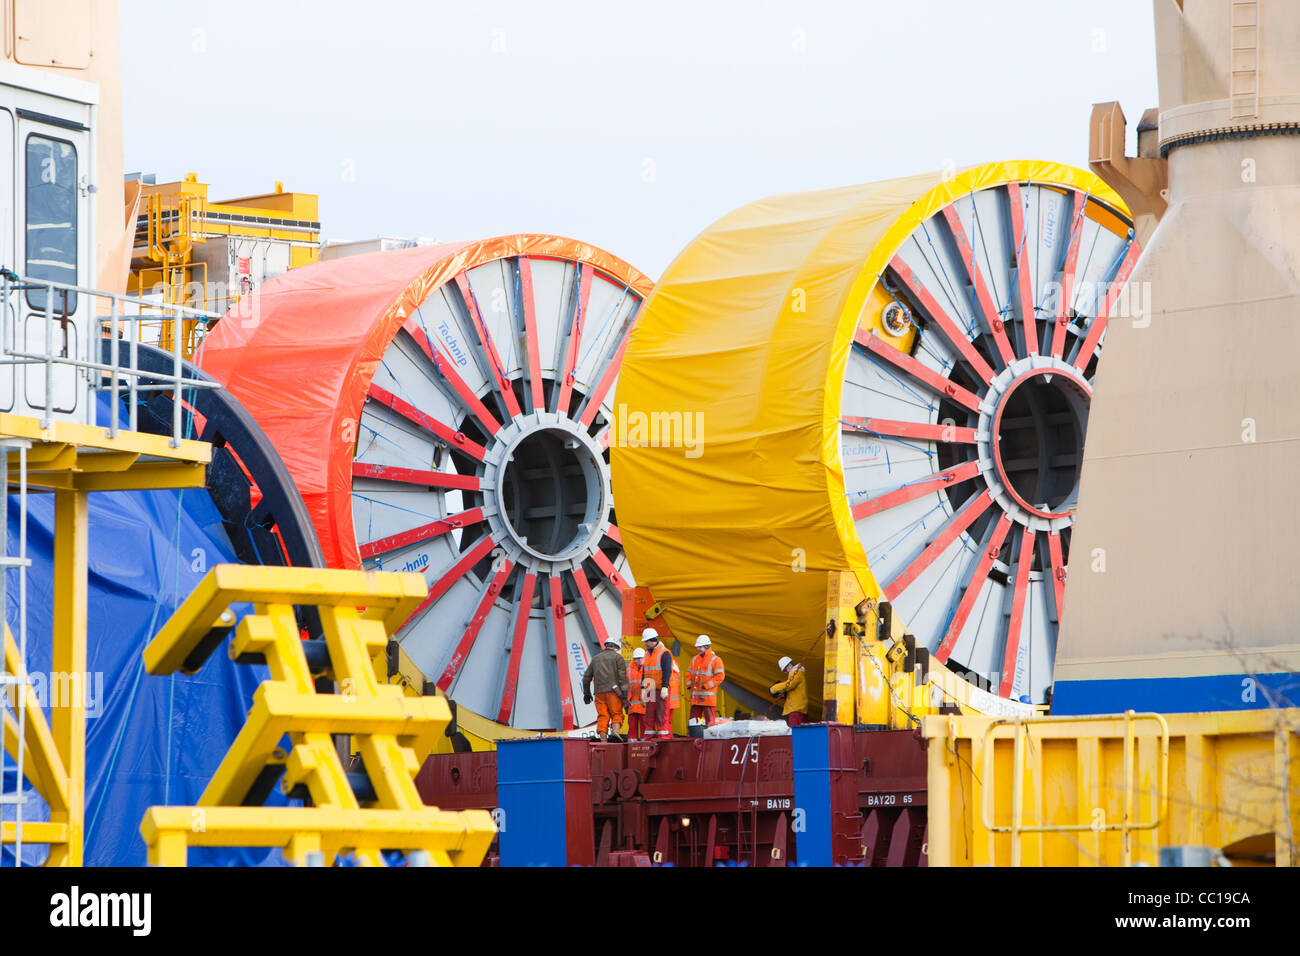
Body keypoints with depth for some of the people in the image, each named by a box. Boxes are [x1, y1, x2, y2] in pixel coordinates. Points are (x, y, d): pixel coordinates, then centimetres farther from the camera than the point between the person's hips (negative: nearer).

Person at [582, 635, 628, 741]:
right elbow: (622, 675, -6)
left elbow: (587, 677, 22)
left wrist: (587, 693, 30)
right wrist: (624, 691, -10)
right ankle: (615, 732, -27)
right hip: (613, 691, -4)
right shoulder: (617, 657, 6)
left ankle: (603, 740, -8)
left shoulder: (596, 658, 21)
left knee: (602, 717, 2)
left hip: (599, 692, 4)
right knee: (617, 714, -2)